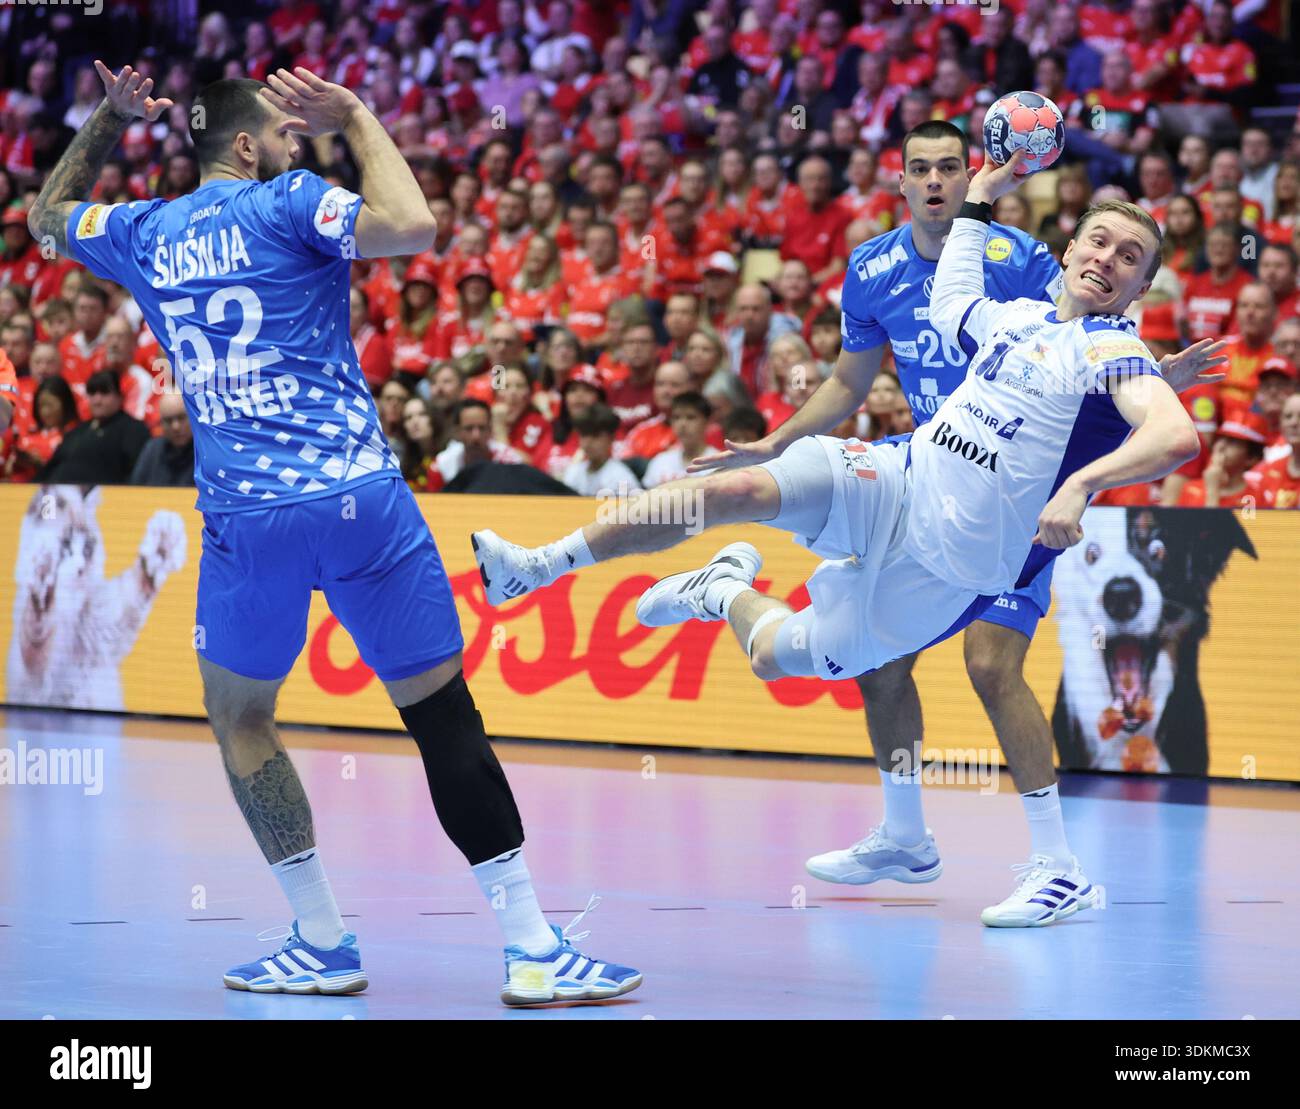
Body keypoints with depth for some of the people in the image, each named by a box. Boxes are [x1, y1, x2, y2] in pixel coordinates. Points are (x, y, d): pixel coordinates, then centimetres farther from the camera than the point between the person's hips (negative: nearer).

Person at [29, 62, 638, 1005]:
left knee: (239, 715, 22)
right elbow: (412, 227, -15)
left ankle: (324, 944, 16)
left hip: (246, 518, 3)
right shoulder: (286, 205, 1)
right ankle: (534, 949, -3)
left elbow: (48, 216, 35)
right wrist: (358, 118, -2)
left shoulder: (146, 234, 14)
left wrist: (109, 120, 32)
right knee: (445, 715, 1)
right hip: (362, 500, -3)